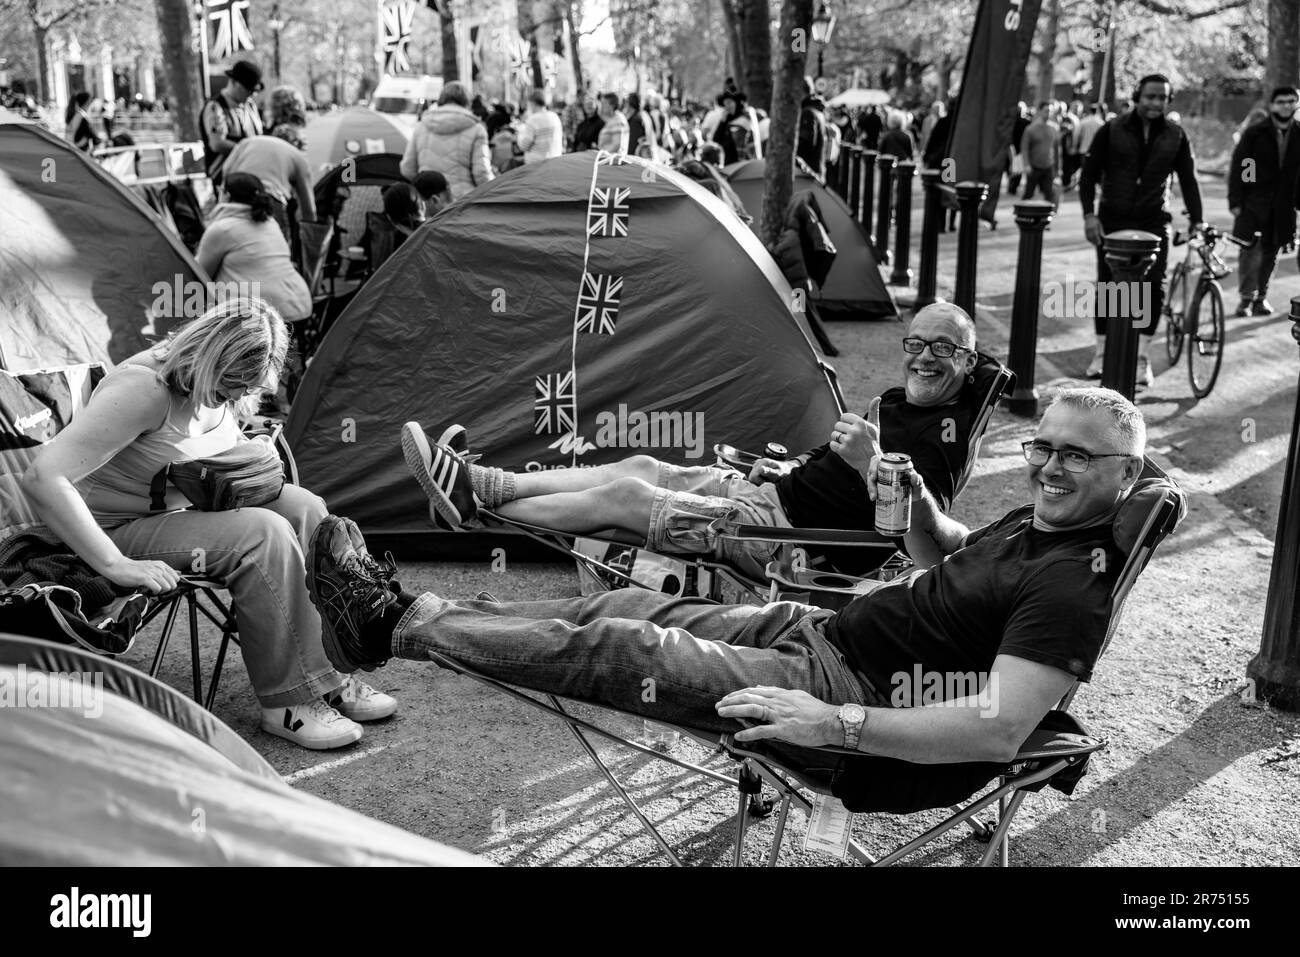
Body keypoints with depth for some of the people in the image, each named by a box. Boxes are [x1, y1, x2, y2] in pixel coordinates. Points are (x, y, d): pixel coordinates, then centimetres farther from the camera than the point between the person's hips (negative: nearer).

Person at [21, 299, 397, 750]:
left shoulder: (219, 388, -2)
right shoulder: (141, 388, -28)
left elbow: (232, 440, 23)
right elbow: (42, 479, -34)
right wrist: (115, 565, -34)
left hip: (184, 508, 9)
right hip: (121, 530, -8)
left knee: (303, 508, -8)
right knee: (262, 535, -27)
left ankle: (327, 675, -3)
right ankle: (291, 703, -17)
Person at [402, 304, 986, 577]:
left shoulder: (948, 430, -10)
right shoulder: (895, 401, 18)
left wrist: (871, 463, -32)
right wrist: (790, 468, 15)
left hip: (792, 538, -9)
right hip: (775, 496, 9)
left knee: (624, 495, -12)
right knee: (642, 467, 0)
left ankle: (472, 507, -3)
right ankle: (479, 485, 2)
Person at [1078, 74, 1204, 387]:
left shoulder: (1176, 136, 2)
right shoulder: (1111, 131, -3)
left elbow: (1188, 180, 6)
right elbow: (1088, 174, 0)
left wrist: (1196, 220, -1)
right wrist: (1089, 214, -8)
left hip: (1154, 221, 1)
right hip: (1113, 220, -1)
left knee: (1154, 286, -9)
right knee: (1107, 286, 4)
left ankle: (1141, 356, 1)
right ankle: (1102, 352, 18)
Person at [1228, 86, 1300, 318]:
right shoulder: (1254, 133, -1)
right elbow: (1237, 167, -2)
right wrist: (1235, 201, -8)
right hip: (1252, 203, -2)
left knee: (1271, 254, 7)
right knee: (1251, 251, -10)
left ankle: (1261, 297, 20)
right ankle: (1246, 298, 0)